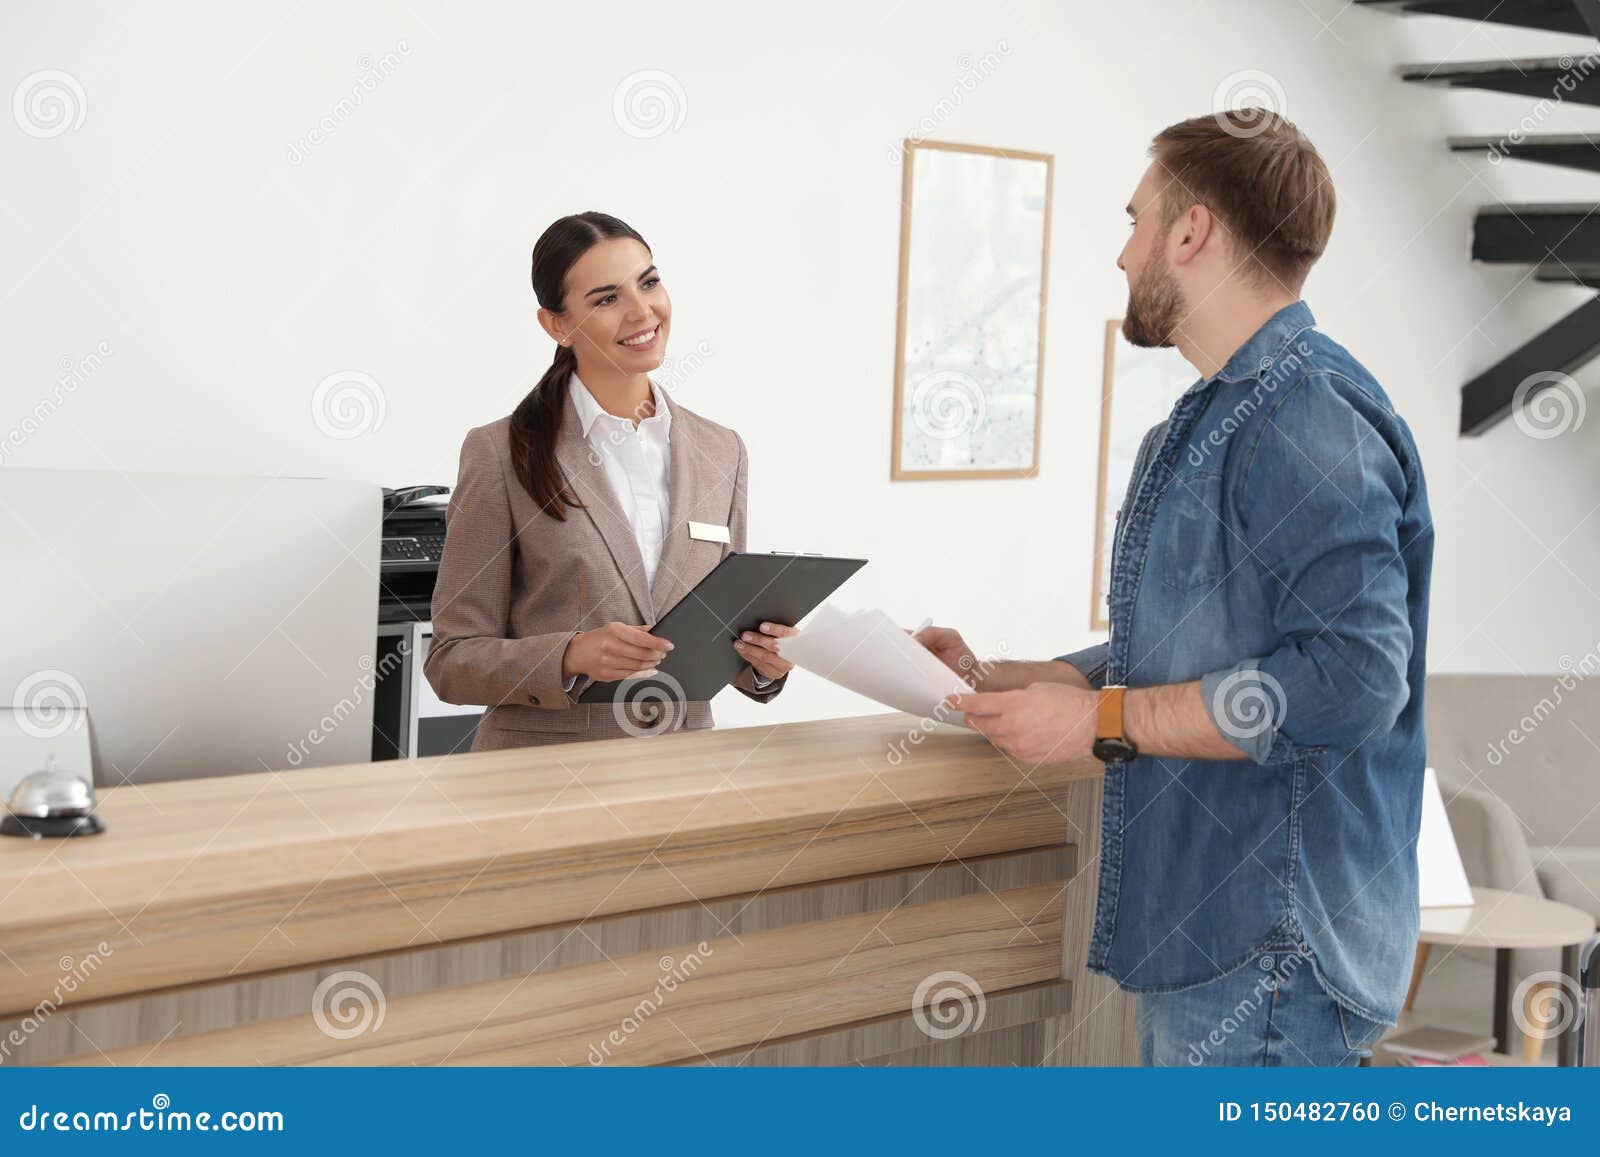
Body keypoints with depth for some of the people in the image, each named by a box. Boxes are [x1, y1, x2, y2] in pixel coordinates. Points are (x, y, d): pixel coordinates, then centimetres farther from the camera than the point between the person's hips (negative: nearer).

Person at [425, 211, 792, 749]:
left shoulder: (721, 452, 11)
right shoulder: (501, 455, -2)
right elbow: (453, 660, -1)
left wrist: (763, 659, -2)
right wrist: (571, 657, -17)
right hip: (540, 767, -4)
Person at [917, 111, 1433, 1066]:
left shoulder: (1306, 413, -16)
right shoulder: (1206, 422, 20)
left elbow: (1350, 676, -26)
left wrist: (1101, 719, -20)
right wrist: (998, 684, 14)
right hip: (1196, 928, 10)